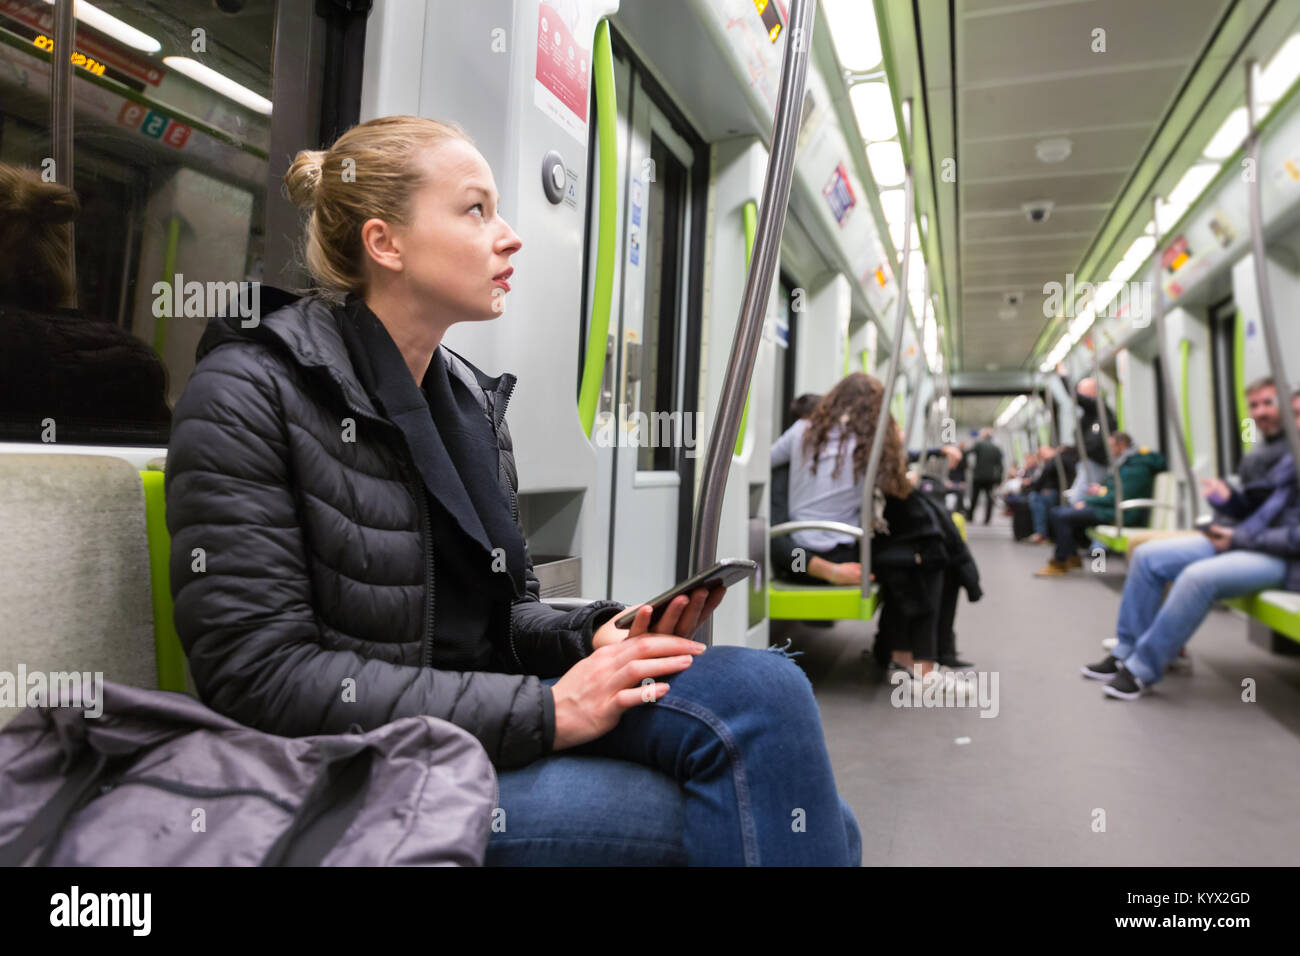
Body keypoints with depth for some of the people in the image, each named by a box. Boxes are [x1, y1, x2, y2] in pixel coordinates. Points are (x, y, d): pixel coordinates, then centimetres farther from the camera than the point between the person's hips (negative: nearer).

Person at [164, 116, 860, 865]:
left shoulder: (472, 400, 10)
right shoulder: (249, 395, -9)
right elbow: (263, 678, -17)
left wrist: (597, 637, -9)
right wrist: (544, 708, -21)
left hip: (484, 726, 6)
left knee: (763, 687, -19)